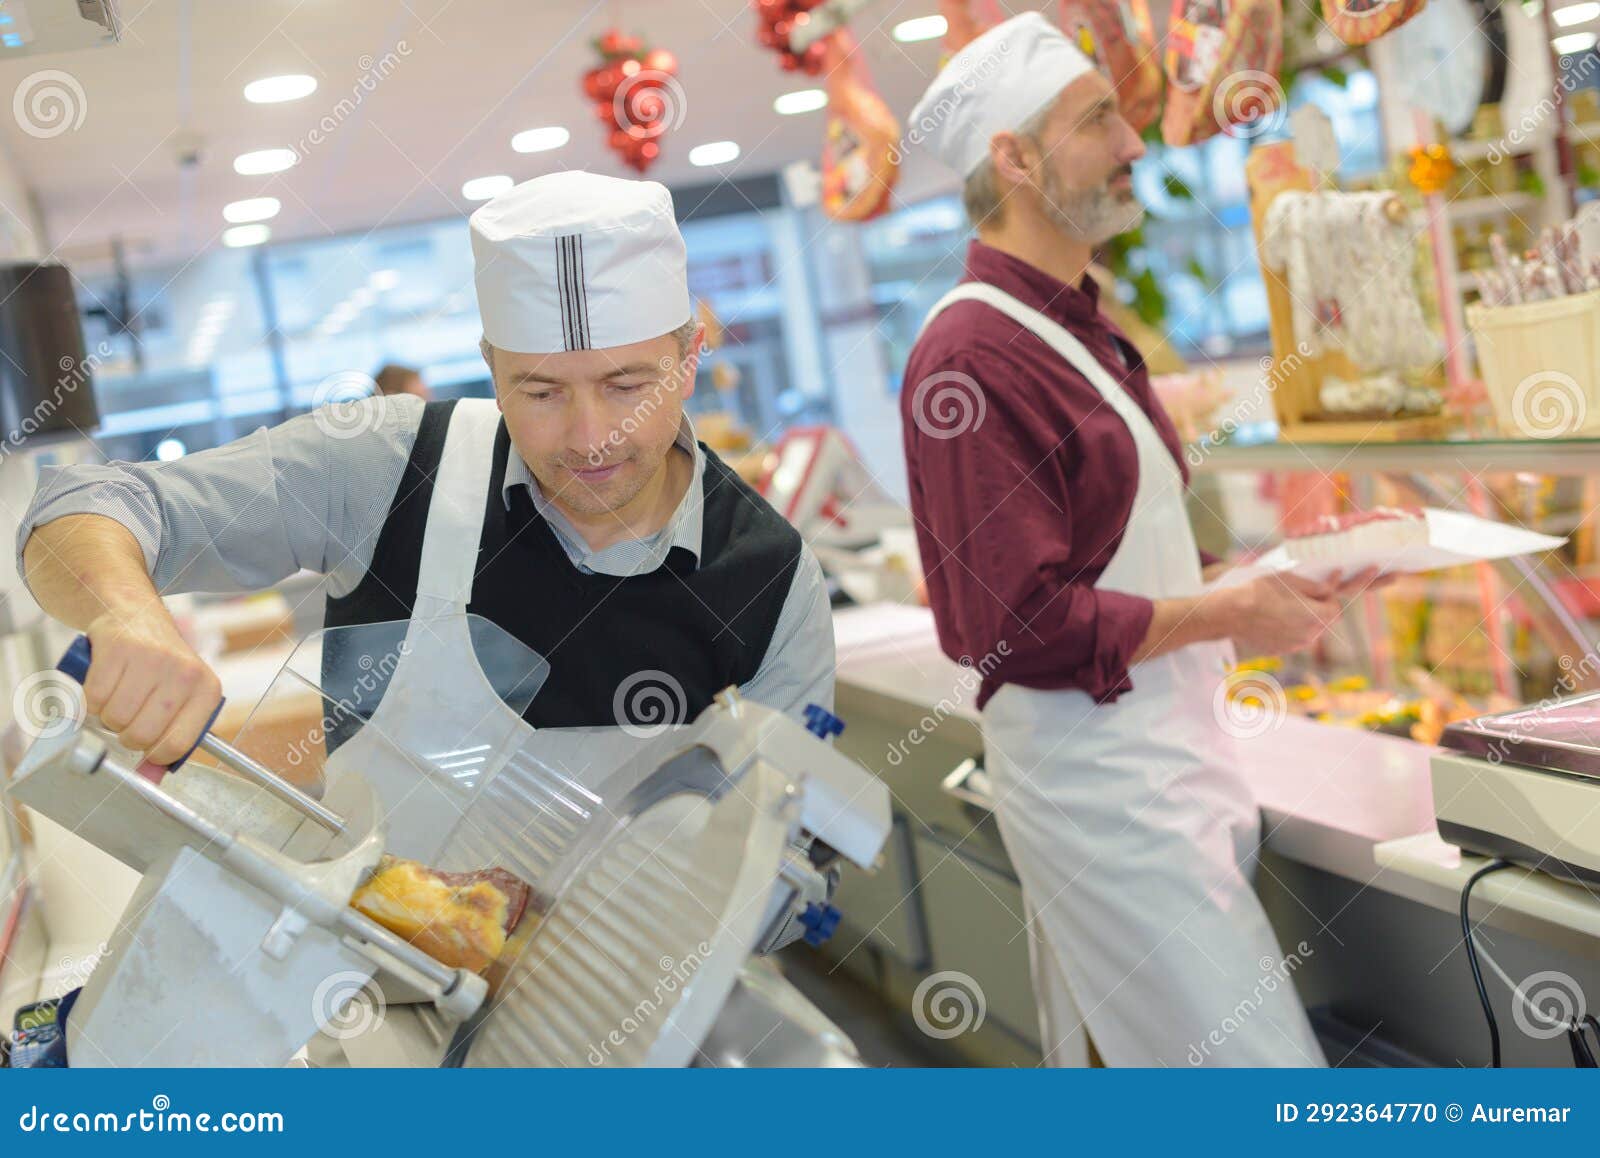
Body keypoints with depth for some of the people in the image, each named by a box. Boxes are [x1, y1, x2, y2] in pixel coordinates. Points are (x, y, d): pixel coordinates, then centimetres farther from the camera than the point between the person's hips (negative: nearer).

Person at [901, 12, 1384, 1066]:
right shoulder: (971, 357, -17)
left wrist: (1253, 583, 6)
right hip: (1093, 770, -9)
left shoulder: (1078, 328, 15)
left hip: (1174, 745, 9)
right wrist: (1231, 615, -14)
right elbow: (1019, 622, -21)